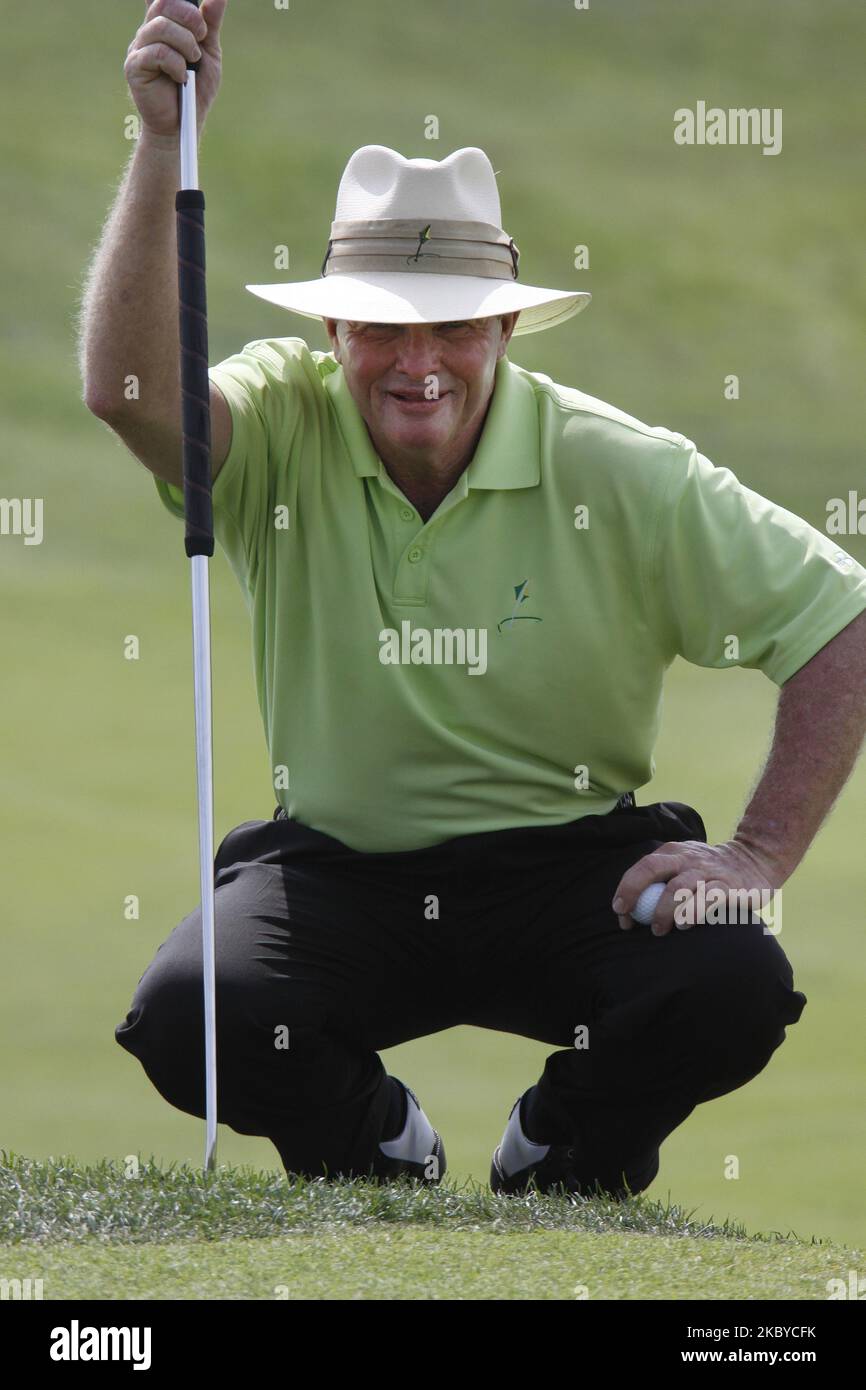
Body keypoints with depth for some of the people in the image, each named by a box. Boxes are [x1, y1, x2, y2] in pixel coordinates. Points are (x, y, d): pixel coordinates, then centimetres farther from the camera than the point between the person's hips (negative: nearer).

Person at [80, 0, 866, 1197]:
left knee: (733, 988, -29)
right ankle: (380, 1148, 8)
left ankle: (564, 1159, 8)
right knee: (186, 1014, -29)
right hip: (335, 865, 0)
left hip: (565, 863, 0)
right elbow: (128, 389, -30)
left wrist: (761, 855, -13)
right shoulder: (284, 430, -8)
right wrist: (164, 144, -38)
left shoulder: (619, 472, -9)